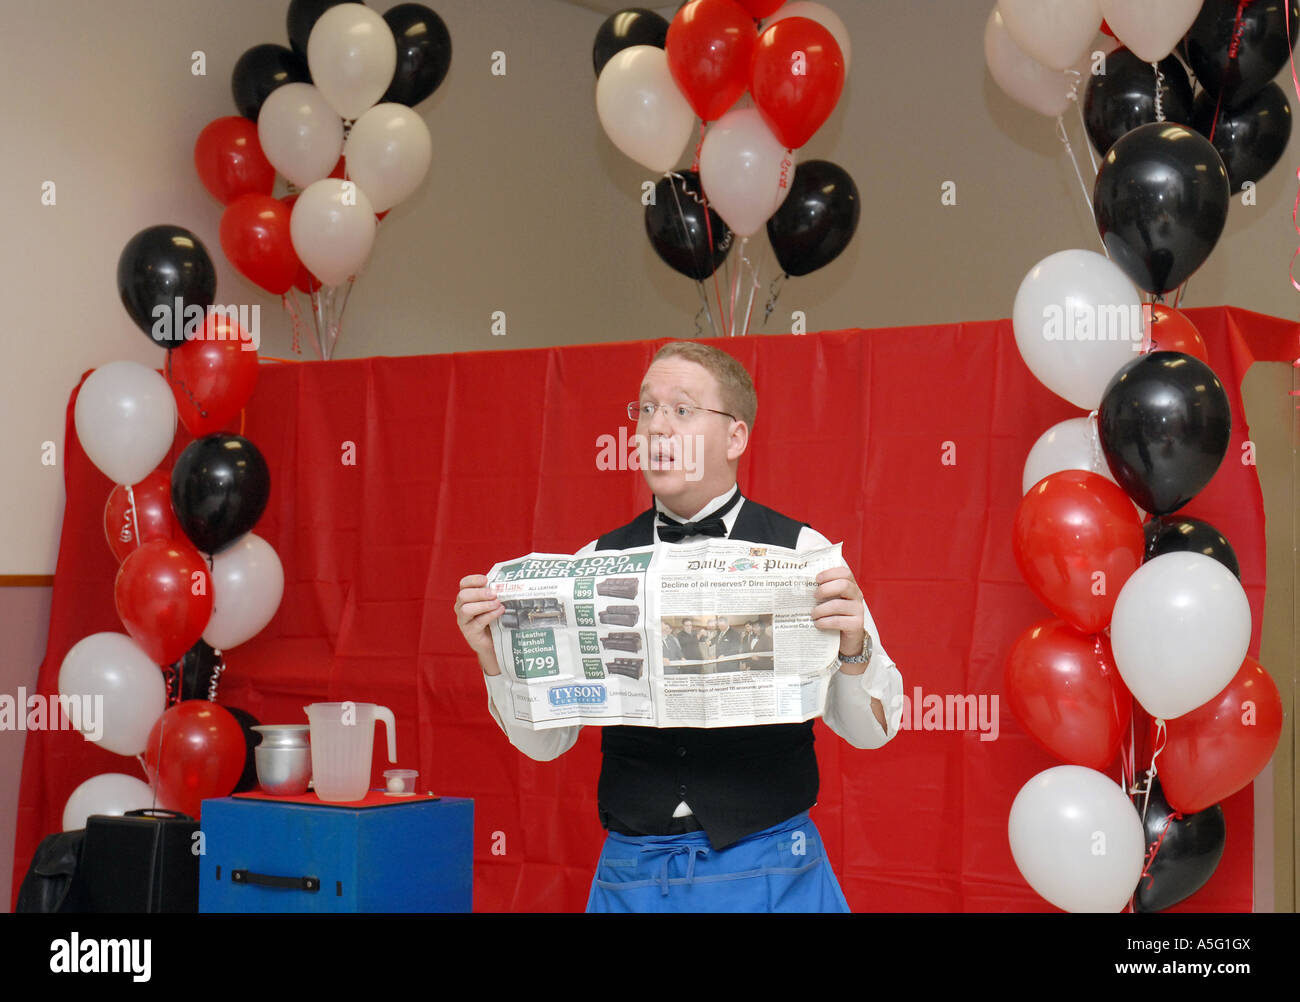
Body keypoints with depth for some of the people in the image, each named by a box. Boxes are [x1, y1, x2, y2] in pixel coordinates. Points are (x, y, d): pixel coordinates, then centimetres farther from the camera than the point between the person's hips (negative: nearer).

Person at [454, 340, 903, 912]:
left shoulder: (801, 552, -4)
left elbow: (871, 730, -5)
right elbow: (544, 741, 5)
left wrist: (853, 646, -24)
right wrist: (493, 652, -11)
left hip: (769, 875, -2)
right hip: (630, 878, 2)